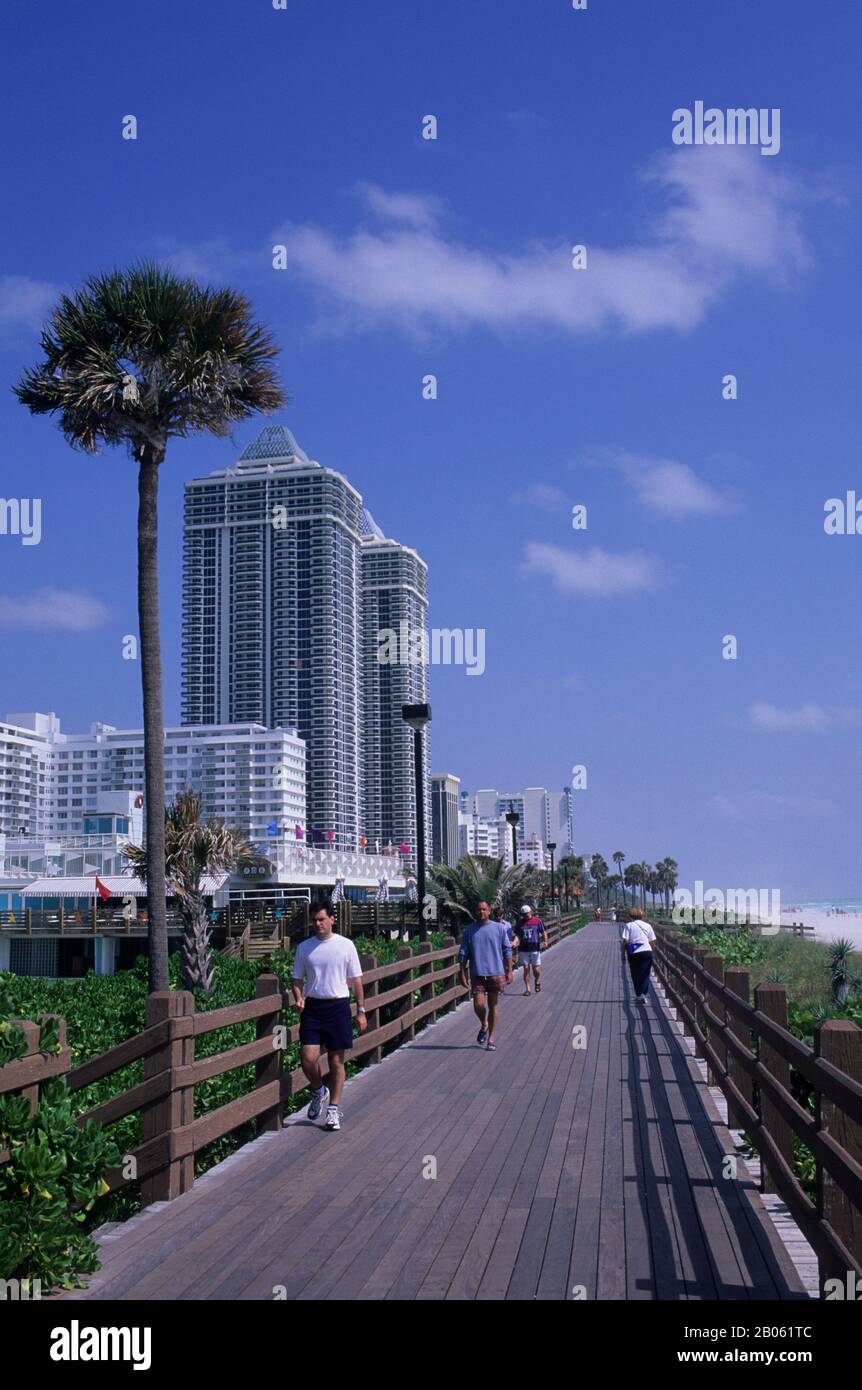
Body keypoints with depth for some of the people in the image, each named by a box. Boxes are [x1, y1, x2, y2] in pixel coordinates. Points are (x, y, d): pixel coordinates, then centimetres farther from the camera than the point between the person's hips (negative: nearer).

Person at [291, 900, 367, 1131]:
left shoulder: (345, 945, 0)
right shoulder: (304, 947, 5)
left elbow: (356, 980, 5)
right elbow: (297, 979, 12)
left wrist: (361, 1011, 3)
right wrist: (298, 999, -8)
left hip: (338, 1006, -1)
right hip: (313, 1006, 1)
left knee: (337, 1061, 4)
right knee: (308, 1057, -10)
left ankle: (333, 1109, 16)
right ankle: (318, 1090, 21)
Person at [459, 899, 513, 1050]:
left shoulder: (499, 928, 2)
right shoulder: (468, 930, 3)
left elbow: (507, 951, 5)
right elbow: (463, 954, 6)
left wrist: (509, 971, 1)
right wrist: (463, 974, 0)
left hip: (496, 973, 0)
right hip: (477, 974, 0)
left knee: (493, 1005, 4)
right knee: (478, 1005, -8)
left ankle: (491, 1039, 14)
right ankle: (484, 1026, 23)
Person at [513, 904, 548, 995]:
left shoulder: (538, 921, 2)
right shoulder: (520, 923, 9)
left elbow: (544, 932, 3)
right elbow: (518, 935, 10)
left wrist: (545, 941, -13)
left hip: (535, 948, -2)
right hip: (523, 949, 2)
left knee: (536, 969, -1)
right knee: (526, 969, 2)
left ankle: (537, 982, 31)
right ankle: (527, 988, 8)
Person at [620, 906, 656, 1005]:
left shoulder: (628, 925, 1)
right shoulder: (647, 925, 10)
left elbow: (625, 941, -7)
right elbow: (652, 941, 8)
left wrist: (623, 953, 2)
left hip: (634, 953, -1)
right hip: (647, 952, 1)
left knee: (635, 975, 14)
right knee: (645, 974, 6)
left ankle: (638, 995, 23)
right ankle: (643, 994, -13)